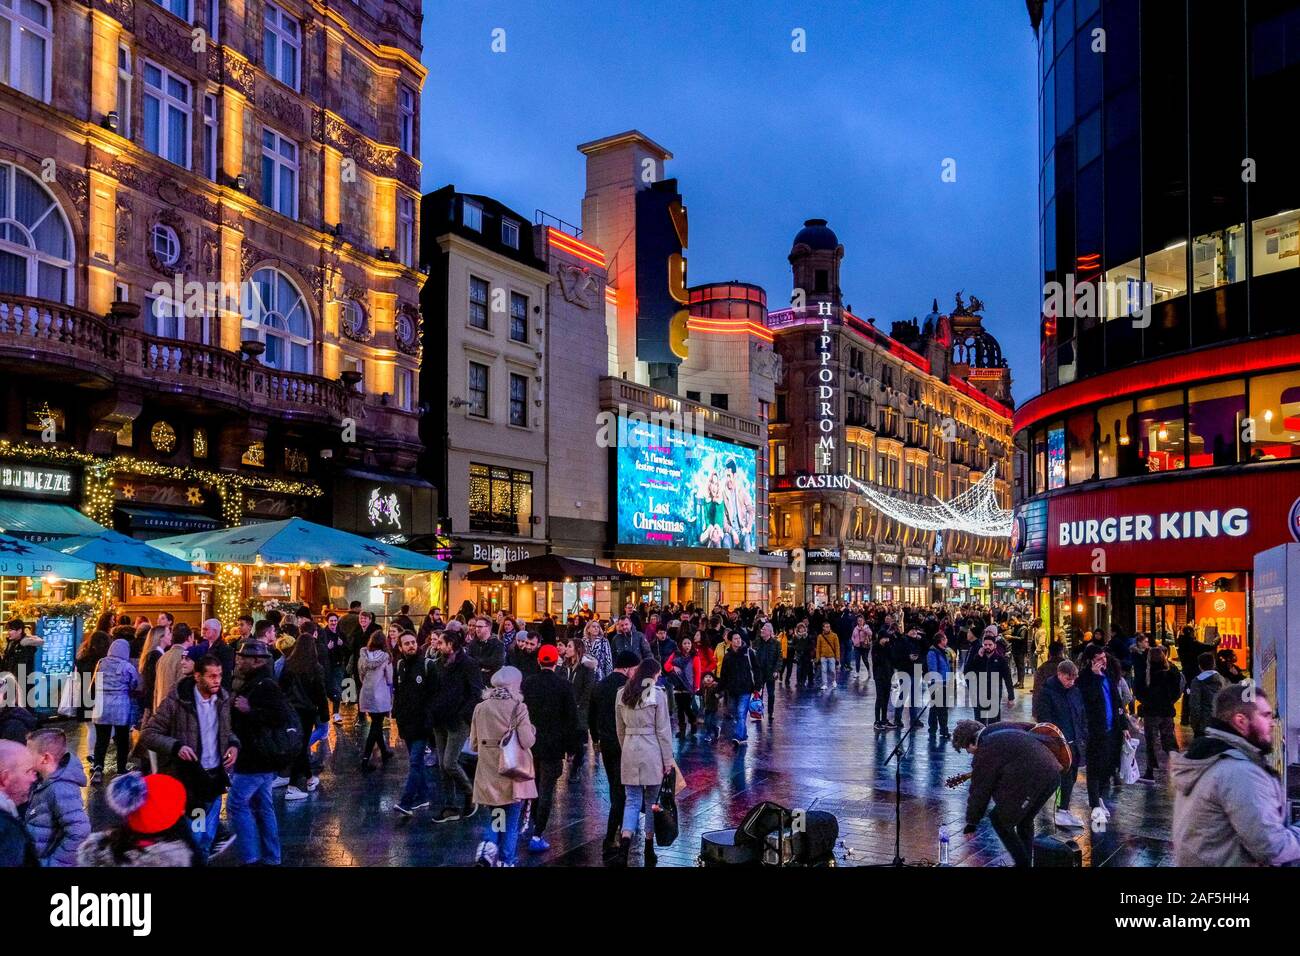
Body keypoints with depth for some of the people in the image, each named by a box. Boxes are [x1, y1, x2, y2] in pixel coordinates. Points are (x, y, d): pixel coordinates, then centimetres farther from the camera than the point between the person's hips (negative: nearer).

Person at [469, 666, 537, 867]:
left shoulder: (480, 708, 1)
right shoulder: (518, 707, -11)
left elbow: (473, 745, 6)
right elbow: (527, 742, -16)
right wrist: (532, 730, 4)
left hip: (489, 774, 3)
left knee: (494, 816, 20)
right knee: (511, 823, 10)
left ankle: (488, 845, -3)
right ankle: (505, 861, 12)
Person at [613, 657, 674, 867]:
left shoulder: (622, 693, 5)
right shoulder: (657, 694, -8)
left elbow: (620, 728, 11)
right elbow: (663, 730, -6)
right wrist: (668, 759, 1)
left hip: (629, 751, 3)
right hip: (652, 751, -3)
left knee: (632, 800, 7)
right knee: (652, 801, 11)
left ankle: (624, 843, -12)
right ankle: (649, 849, 20)